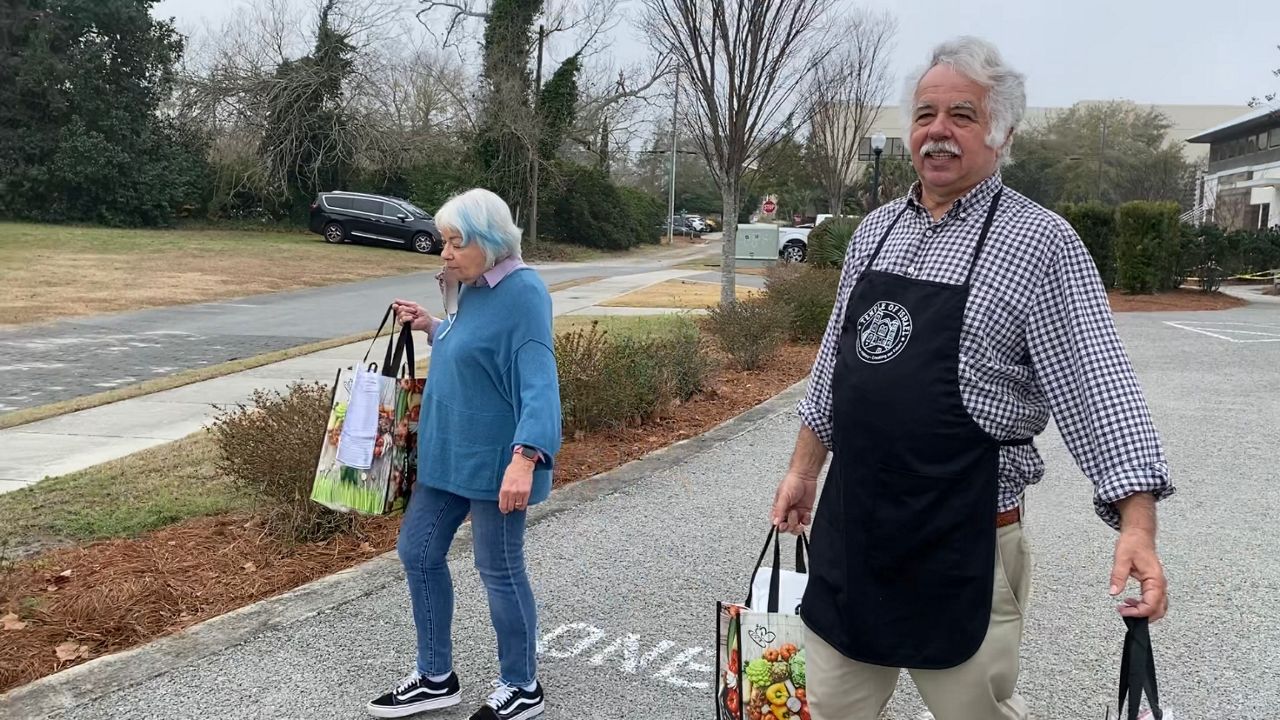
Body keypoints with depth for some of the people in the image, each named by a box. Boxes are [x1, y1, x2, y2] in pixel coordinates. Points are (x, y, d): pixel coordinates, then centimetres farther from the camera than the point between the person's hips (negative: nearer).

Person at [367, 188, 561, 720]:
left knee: (499, 571, 5)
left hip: (494, 460, -9)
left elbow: (538, 382, -27)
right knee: (418, 554, 14)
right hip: (448, 453, 9)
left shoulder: (522, 292, -20)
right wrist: (431, 327, 9)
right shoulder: (470, 287, 7)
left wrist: (525, 457, -38)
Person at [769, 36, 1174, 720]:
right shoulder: (874, 230, 9)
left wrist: (1137, 524, -23)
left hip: (963, 541, -5)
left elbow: (1097, 384, -15)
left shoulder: (1040, 242, -10)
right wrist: (804, 467, 17)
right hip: (848, 521, 6)